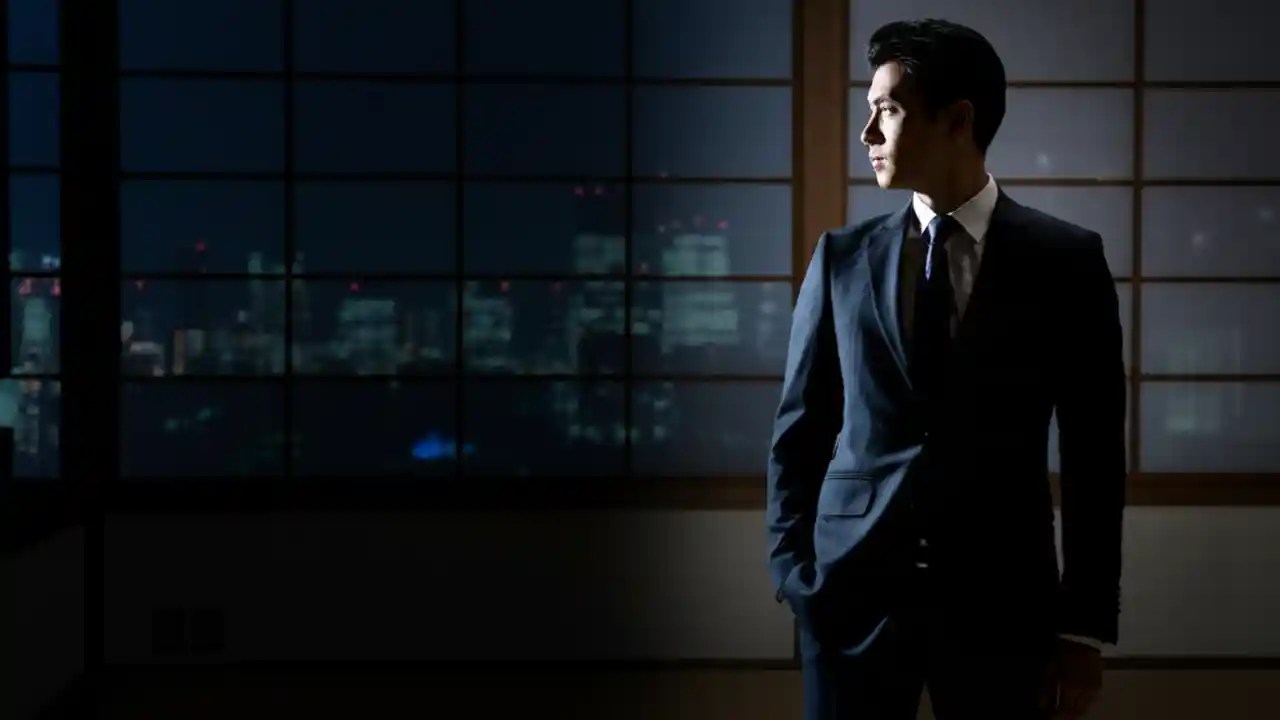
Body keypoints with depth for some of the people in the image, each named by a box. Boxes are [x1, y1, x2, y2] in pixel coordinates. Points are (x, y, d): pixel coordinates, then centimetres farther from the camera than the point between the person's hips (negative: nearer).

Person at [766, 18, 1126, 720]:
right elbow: (798, 430, 8)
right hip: (851, 590, 1)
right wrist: (794, 576, 0)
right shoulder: (843, 258, 5)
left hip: (1003, 599, -1)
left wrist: (1087, 626, -1)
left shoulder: (1065, 259, 0)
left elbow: (1094, 453, 1)